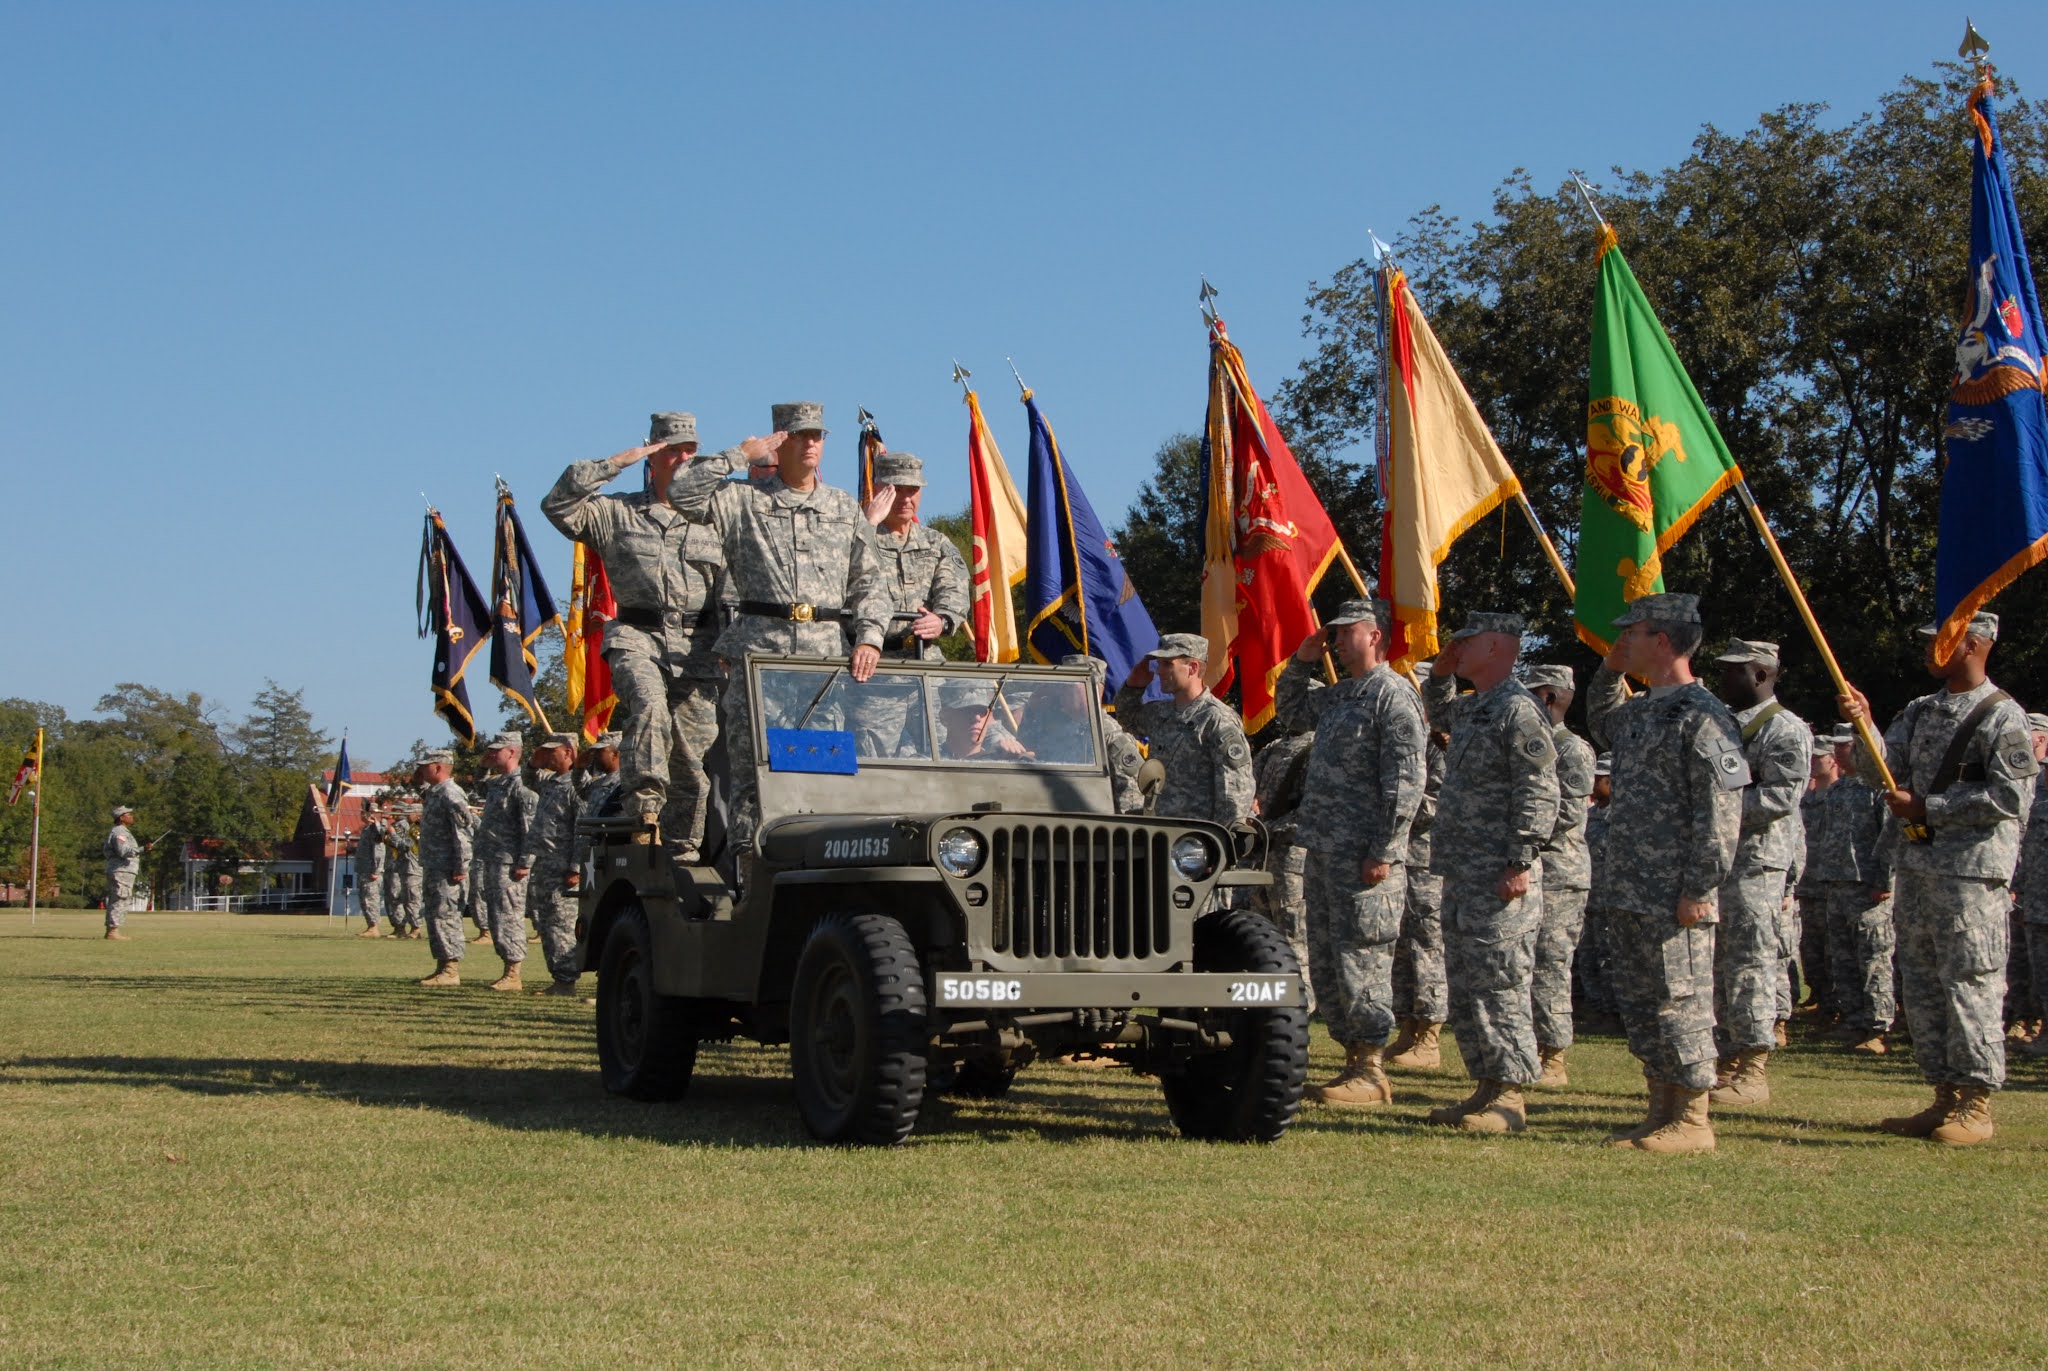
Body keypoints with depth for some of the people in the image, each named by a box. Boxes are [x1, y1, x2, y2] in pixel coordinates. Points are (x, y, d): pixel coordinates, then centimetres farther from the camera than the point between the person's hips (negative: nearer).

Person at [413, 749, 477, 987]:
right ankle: (443, 967, 18)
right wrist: (420, 782, 21)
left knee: (444, 917, -10)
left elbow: (464, 831, -20)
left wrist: (461, 867, -23)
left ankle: (451, 970, -10)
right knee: (435, 917, 13)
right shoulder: (433, 793, 16)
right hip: (434, 869, 11)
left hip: (448, 870, -11)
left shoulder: (451, 794, -14)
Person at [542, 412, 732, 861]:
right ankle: (645, 805, -30)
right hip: (638, 638, -1)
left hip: (697, 649, 1)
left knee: (694, 756, -3)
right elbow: (559, 505, 1)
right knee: (648, 705, -33)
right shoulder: (617, 514, 13)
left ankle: (682, 850, 6)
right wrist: (615, 463, -1)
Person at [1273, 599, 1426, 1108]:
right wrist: (1301, 662, 18)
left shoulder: (1394, 696, -10)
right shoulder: (1337, 695, 17)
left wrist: (1383, 852, -20)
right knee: (1325, 965, 12)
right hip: (1323, 852, 9)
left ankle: (1372, 1073, -1)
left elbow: (1406, 782, -16)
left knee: (1360, 962, -7)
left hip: (1364, 859, -9)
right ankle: (1355, 1060, 19)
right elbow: (1289, 711, 36)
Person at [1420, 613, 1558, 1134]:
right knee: (1464, 988, 12)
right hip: (1462, 876, 10)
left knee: (1499, 984, -9)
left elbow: (1540, 794, -18)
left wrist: (1520, 864, -22)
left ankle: (1510, 1097, -6)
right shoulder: (1471, 709, 17)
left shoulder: (1518, 709, -12)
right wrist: (1442, 673, 22)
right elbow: (1437, 714, 41)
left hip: (1501, 880, -10)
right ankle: (1487, 1088, 19)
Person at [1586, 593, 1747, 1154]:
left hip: (1674, 899, -9)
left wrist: (1699, 889, -20)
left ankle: (1693, 1120, 4)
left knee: (1680, 1003, -3)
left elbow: (1721, 813, -17)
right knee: (1638, 1004, 13)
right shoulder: (1640, 710, 15)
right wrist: (1611, 668, 22)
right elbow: (1601, 725, 39)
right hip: (1628, 892, 9)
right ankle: (1662, 1112, 21)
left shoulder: (1702, 717, -13)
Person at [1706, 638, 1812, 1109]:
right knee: (1717, 965, 10)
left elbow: (1782, 795, -19)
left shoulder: (1785, 730, -8)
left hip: (1755, 863, -9)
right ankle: (1731, 1061, 17)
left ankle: (1754, 1071, -5)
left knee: (1750, 964, -8)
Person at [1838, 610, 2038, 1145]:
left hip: (1972, 870, -8)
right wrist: (1864, 727, -11)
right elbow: (1882, 770, 7)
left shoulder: (2003, 716, -7)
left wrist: (1926, 808, -13)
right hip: (1916, 864, 8)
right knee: (1923, 984, 10)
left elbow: (2010, 798, -14)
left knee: (1970, 982, -6)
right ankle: (1946, 1095, 18)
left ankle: (1976, 1104, 1)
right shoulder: (1920, 711, 15)